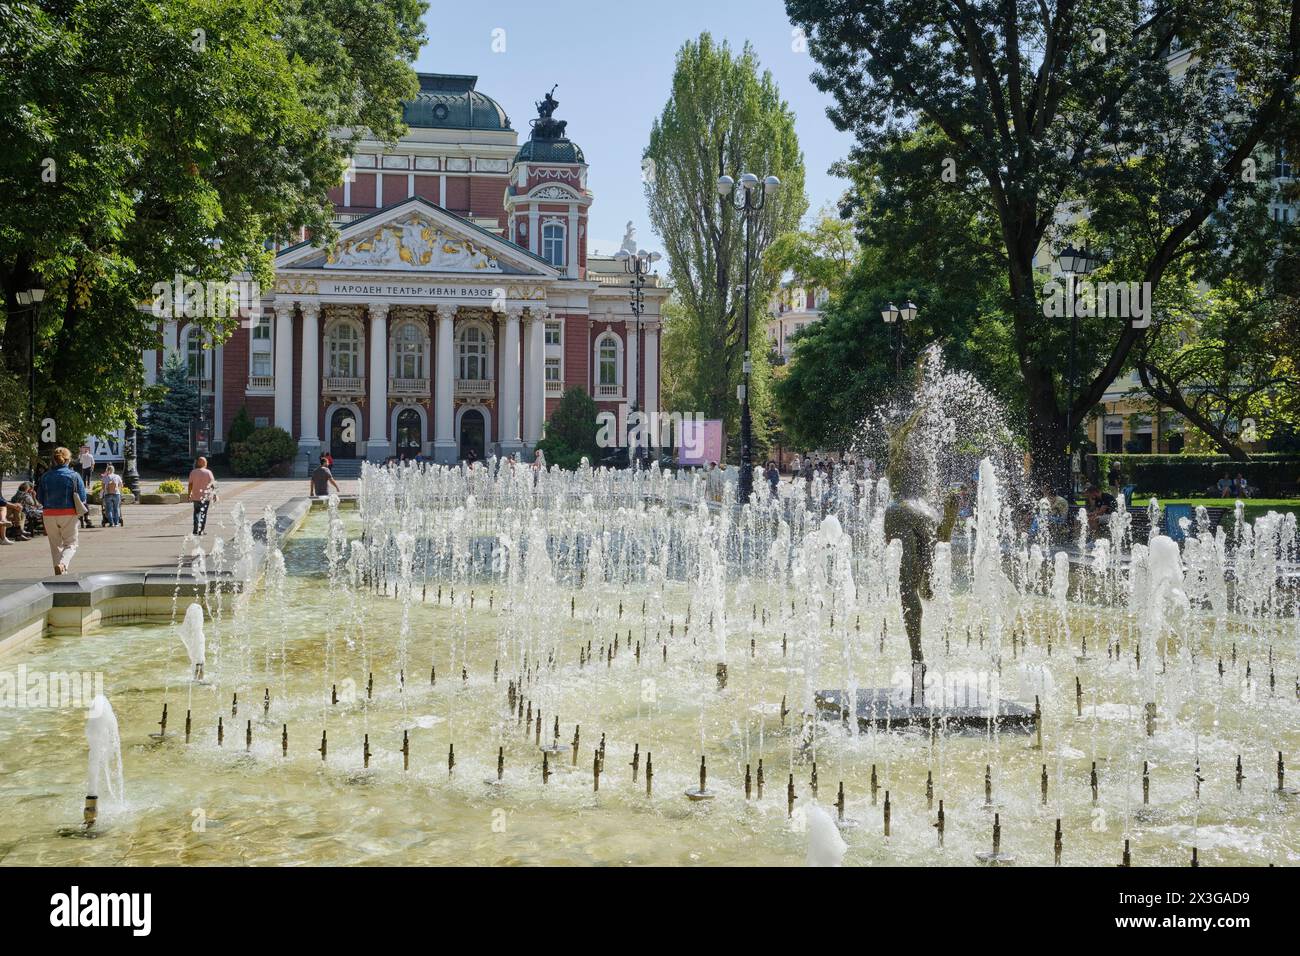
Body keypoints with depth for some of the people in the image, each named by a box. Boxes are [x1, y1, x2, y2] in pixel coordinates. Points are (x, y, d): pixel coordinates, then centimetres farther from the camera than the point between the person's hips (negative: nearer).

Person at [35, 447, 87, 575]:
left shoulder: (45, 476, 1)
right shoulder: (74, 476, -6)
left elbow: (39, 498, 5)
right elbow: (82, 498, -6)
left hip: (49, 515, 2)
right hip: (69, 514, -2)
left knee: (56, 545, 15)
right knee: (70, 544, 7)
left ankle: (60, 573, 17)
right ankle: (62, 564, -21)